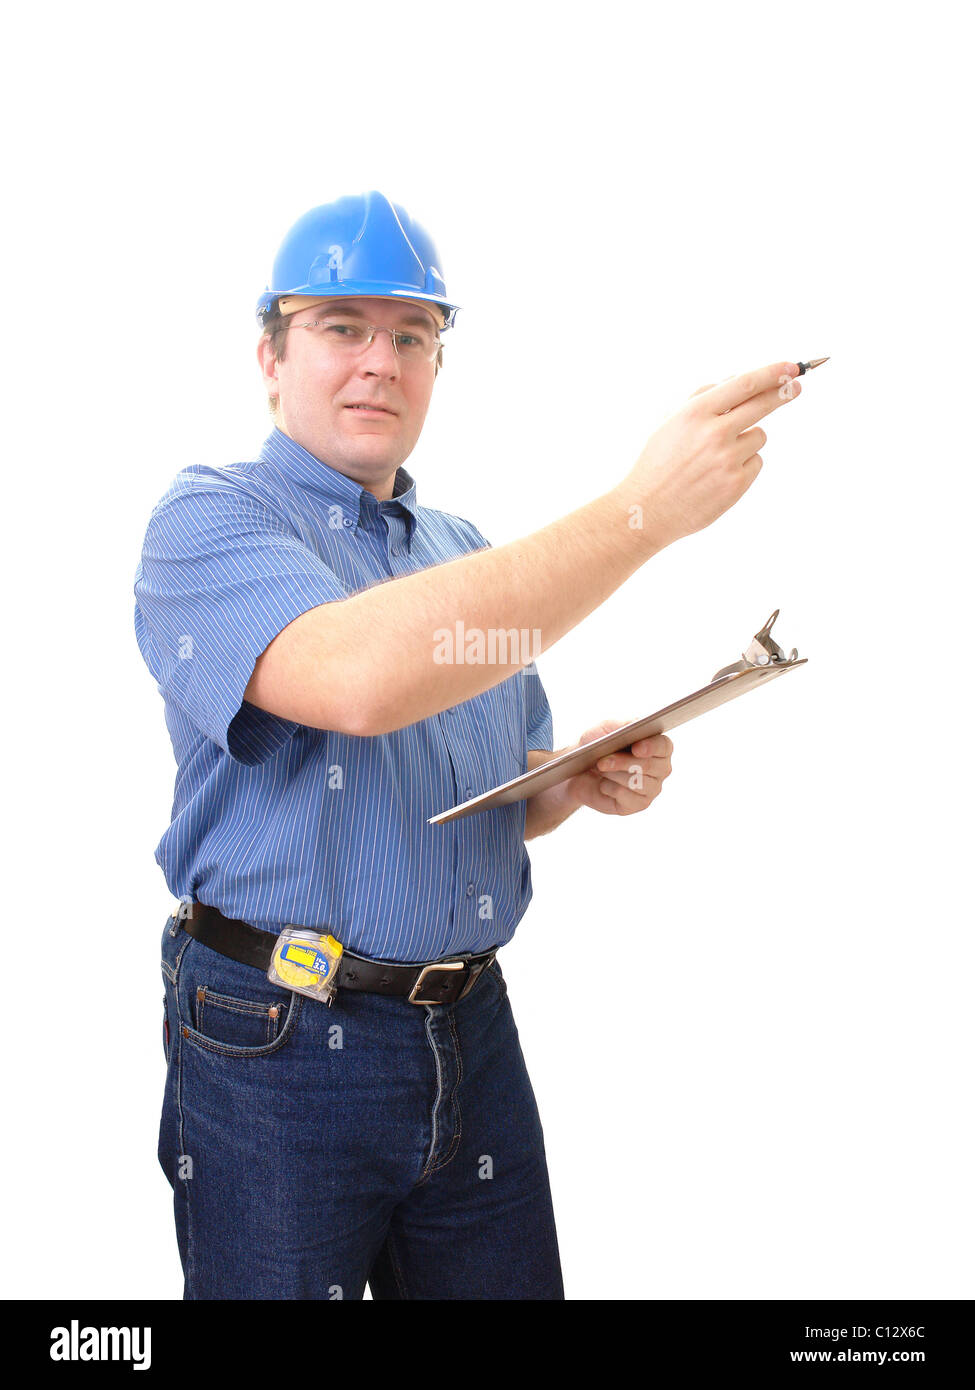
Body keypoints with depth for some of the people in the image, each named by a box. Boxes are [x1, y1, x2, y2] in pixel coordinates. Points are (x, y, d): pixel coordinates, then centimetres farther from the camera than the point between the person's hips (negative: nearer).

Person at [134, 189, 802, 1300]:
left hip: (470, 1035, 6)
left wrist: (582, 783, -4)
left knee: (506, 1285, 16)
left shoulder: (466, 553, 12)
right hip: (278, 1043, -5)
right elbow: (358, 677, -32)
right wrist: (641, 511, -31)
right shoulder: (206, 521, -9)